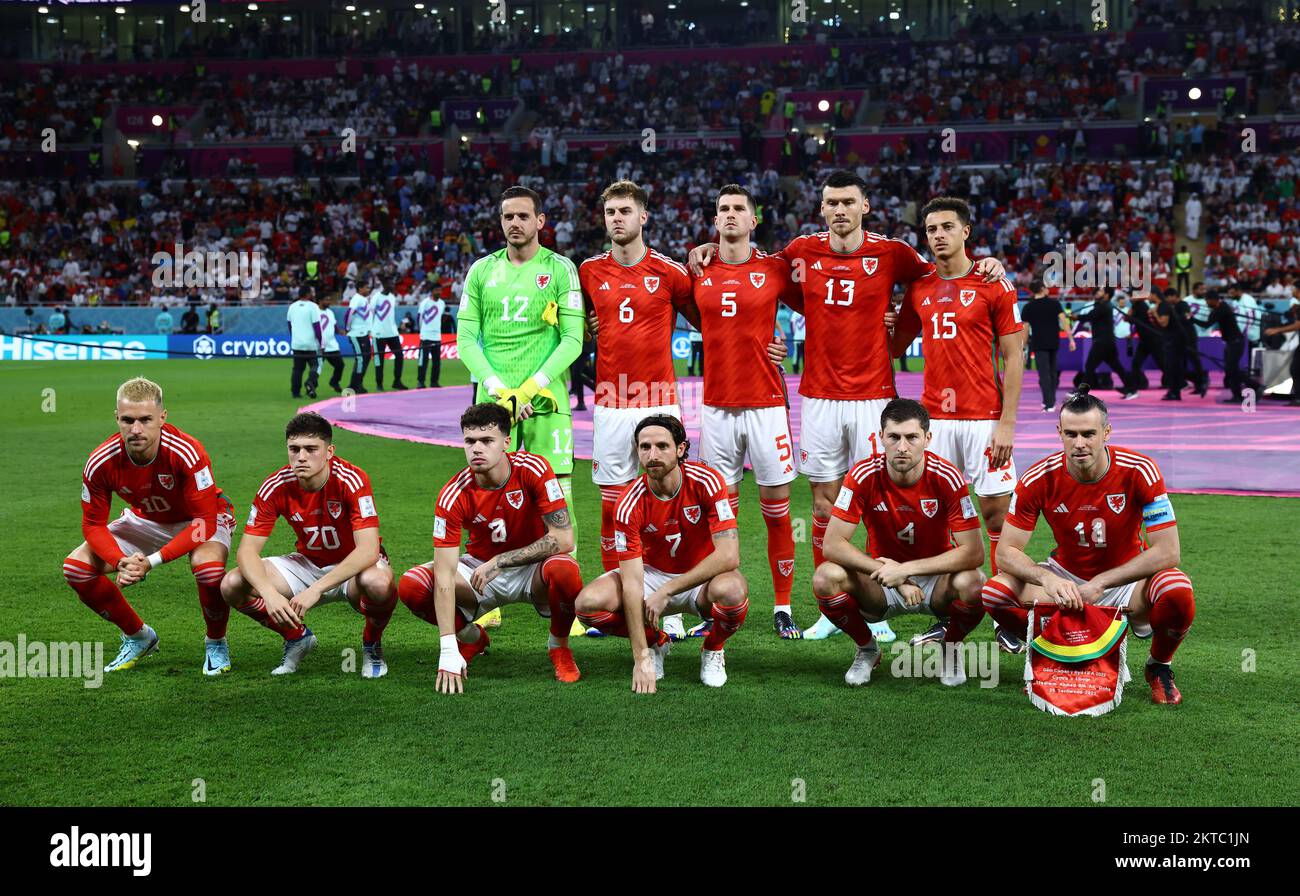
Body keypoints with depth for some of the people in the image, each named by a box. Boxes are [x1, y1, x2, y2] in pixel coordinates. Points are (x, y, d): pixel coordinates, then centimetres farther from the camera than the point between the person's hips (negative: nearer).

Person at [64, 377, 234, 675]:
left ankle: (216, 643, -5)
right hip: (146, 519, 5)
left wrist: (152, 561, -38)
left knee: (209, 566, -37)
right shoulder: (100, 463, -23)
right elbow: (93, 524, -12)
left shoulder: (187, 453, -35)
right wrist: (121, 562, -32)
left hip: (202, 518, -4)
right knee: (77, 566, -11)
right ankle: (138, 636, 12)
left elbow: (205, 521, -32)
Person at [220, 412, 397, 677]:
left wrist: (317, 589, -42)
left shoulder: (351, 480, -26)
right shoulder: (276, 486, -15)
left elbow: (368, 550, -33)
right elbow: (248, 549, -16)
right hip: (307, 564, 4)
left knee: (379, 583, -40)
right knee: (232, 585, -16)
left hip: (354, 567, -4)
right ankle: (297, 638, 10)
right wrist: (270, 594, -35)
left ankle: (372, 643, -4)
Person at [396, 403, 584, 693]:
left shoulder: (533, 469, -21)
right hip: (479, 568, 2)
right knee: (411, 586, -22)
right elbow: (445, 576, -25)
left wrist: (499, 561, -27)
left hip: (533, 570, -1)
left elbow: (563, 538, -23)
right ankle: (472, 638, 10)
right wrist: (448, 653, -32)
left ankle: (559, 646, -3)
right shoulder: (453, 496, -20)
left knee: (565, 570, -37)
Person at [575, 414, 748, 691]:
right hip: (653, 573, 2)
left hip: (704, 576, -2)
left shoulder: (706, 481, -22)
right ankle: (655, 642, 8)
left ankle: (713, 649, -1)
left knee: (732, 590, -38)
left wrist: (666, 592, -28)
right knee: (588, 602, -23)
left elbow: (729, 555, -27)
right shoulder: (630, 504, -20)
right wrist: (641, 658, -29)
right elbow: (632, 583, -23)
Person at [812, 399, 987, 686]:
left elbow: (974, 552, -23)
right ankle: (866, 649, 3)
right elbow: (833, 544, -21)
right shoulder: (864, 476, -17)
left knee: (971, 582, -33)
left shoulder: (946, 477, -19)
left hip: (936, 580, -1)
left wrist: (906, 568, -31)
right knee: (826, 578, -28)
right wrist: (893, 576, -30)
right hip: (882, 586, 1)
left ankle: (950, 646, 2)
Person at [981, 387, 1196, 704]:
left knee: (1178, 592, -34)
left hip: (1126, 577, -1)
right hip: (1065, 576, 2)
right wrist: (1048, 579, -36)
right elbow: (1007, 551, -15)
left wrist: (1099, 583, -27)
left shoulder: (1139, 472, -21)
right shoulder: (1039, 479, -17)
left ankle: (1159, 666, 1)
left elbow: (1167, 552, -22)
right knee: (995, 592, -24)